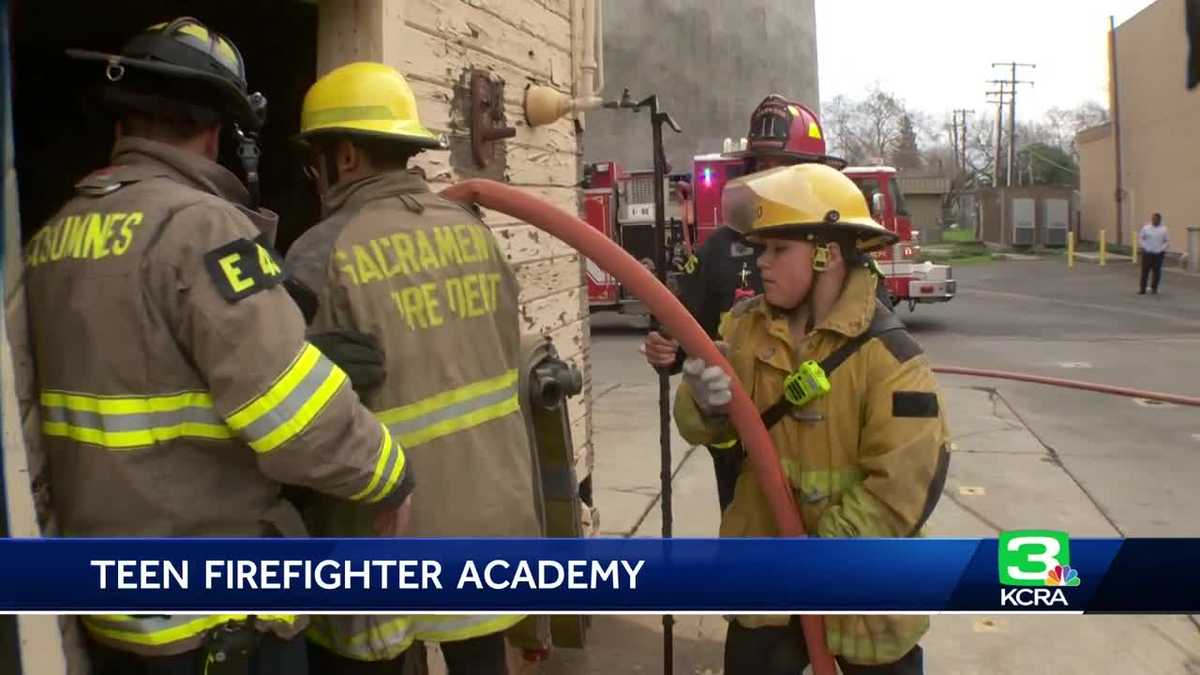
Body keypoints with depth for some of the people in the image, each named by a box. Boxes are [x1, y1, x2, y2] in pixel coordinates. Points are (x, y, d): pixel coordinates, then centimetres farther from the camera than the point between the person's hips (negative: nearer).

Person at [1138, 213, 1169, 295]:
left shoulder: (1164, 229, 0)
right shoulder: (1146, 227, 1)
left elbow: (1167, 241, 3)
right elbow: (1140, 238, 5)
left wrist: (1161, 249, -9)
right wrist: (1144, 247, -7)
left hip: (1158, 254, 0)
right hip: (1147, 253, 0)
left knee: (1156, 272, 6)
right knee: (1144, 271, -3)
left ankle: (1154, 288, 18)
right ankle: (1142, 289, -1)